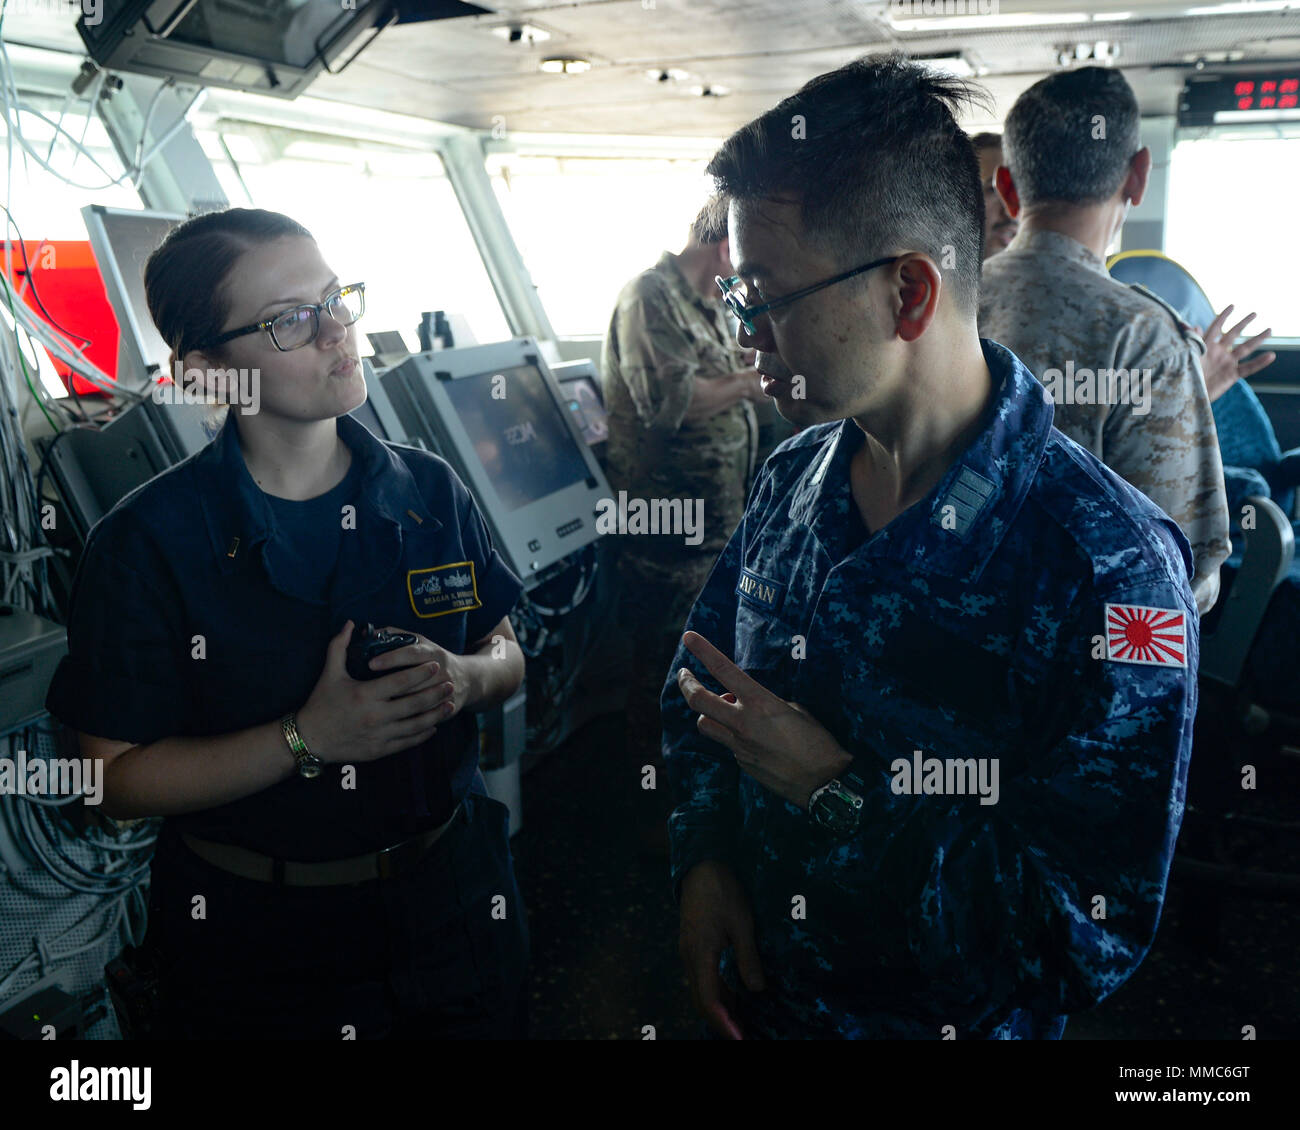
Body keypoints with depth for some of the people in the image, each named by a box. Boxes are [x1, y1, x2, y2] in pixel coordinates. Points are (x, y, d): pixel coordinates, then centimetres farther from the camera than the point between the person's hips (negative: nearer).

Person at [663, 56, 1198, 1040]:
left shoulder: (1112, 565, -26)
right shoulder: (793, 478, -6)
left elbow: (1092, 935, -26)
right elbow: (699, 675, 6)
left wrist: (836, 793, -25)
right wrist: (705, 860, -8)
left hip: (957, 1018, -4)